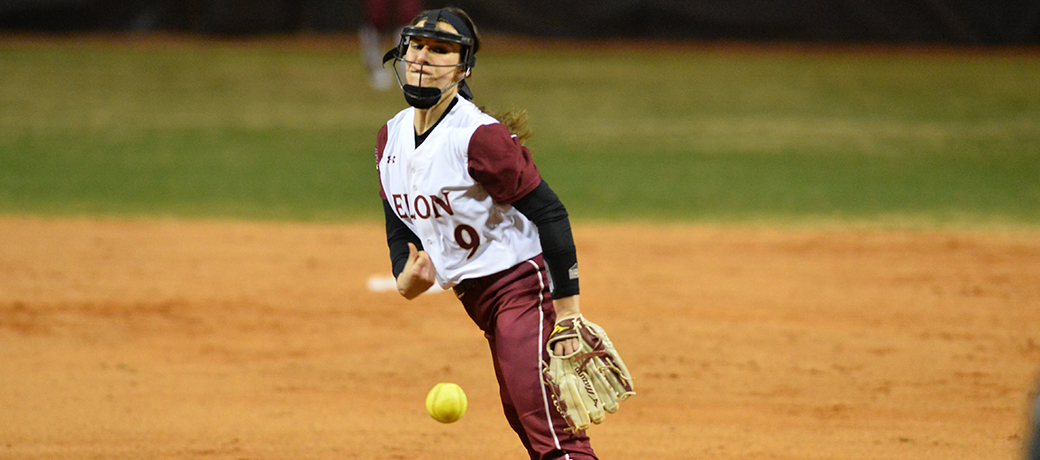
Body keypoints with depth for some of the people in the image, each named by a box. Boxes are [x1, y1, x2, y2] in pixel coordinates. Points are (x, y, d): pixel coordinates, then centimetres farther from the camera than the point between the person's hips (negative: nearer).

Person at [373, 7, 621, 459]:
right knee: (523, 419, 16)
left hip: (522, 283, -9)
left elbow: (550, 214, -20)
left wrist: (567, 314, -23)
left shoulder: (481, 137, -21)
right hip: (474, 298, 9)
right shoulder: (391, 137, 5)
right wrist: (405, 278, -8)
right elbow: (400, 223, 15)